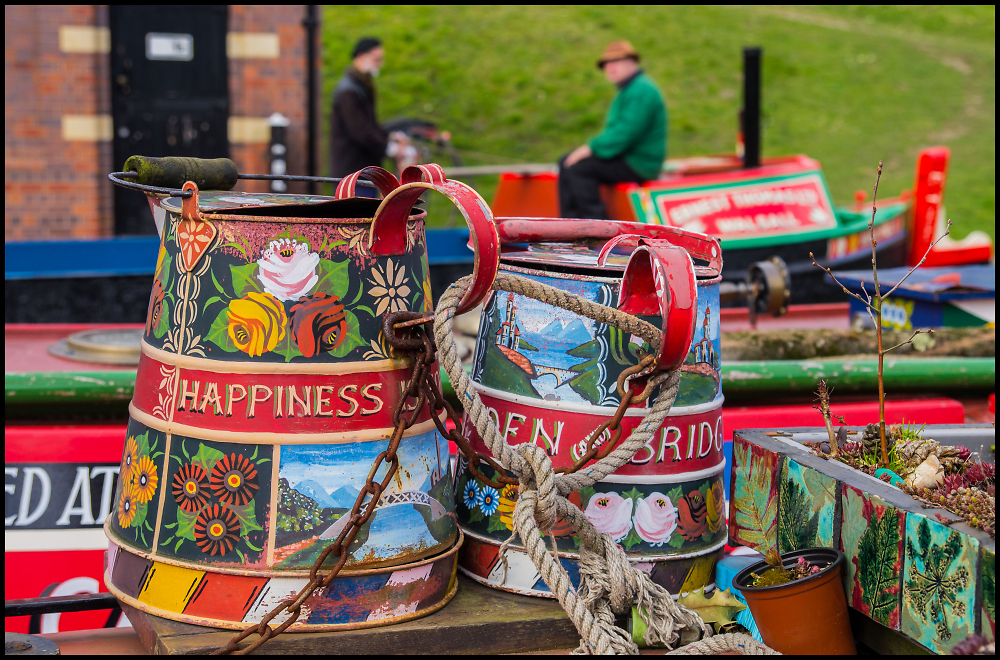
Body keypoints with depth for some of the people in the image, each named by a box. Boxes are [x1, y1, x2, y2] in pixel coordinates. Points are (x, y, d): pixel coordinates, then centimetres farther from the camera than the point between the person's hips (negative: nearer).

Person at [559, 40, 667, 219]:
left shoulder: (641, 90, -16)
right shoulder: (628, 89, 19)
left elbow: (626, 132, -25)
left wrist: (591, 149, -19)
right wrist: (591, 147, 7)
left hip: (639, 163, -11)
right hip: (628, 157, 11)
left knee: (578, 169, -22)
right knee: (566, 163, 7)